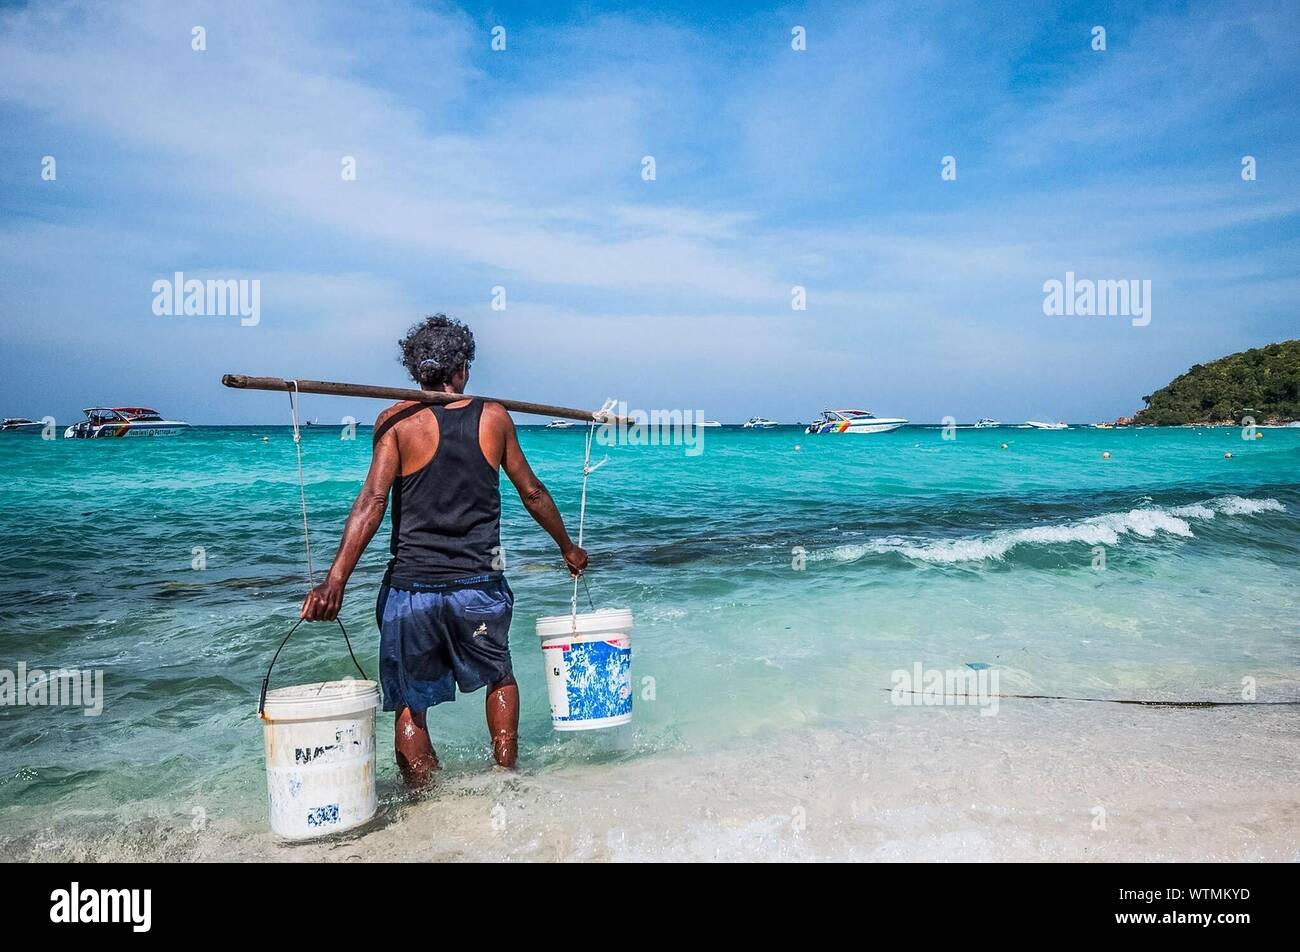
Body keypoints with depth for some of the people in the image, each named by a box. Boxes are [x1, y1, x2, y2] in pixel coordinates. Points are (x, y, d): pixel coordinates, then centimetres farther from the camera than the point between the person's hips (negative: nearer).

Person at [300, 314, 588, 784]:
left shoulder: (397, 420, -3)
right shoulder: (493, 417, 3)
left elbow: (373, 501, -15)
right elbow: (531, 492, 11)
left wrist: (335, 580, -18)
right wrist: (568, 547, 26)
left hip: (411, 587, -1)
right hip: (479, 585, 2)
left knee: (410, 704, 15)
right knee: (499, 677, 28)